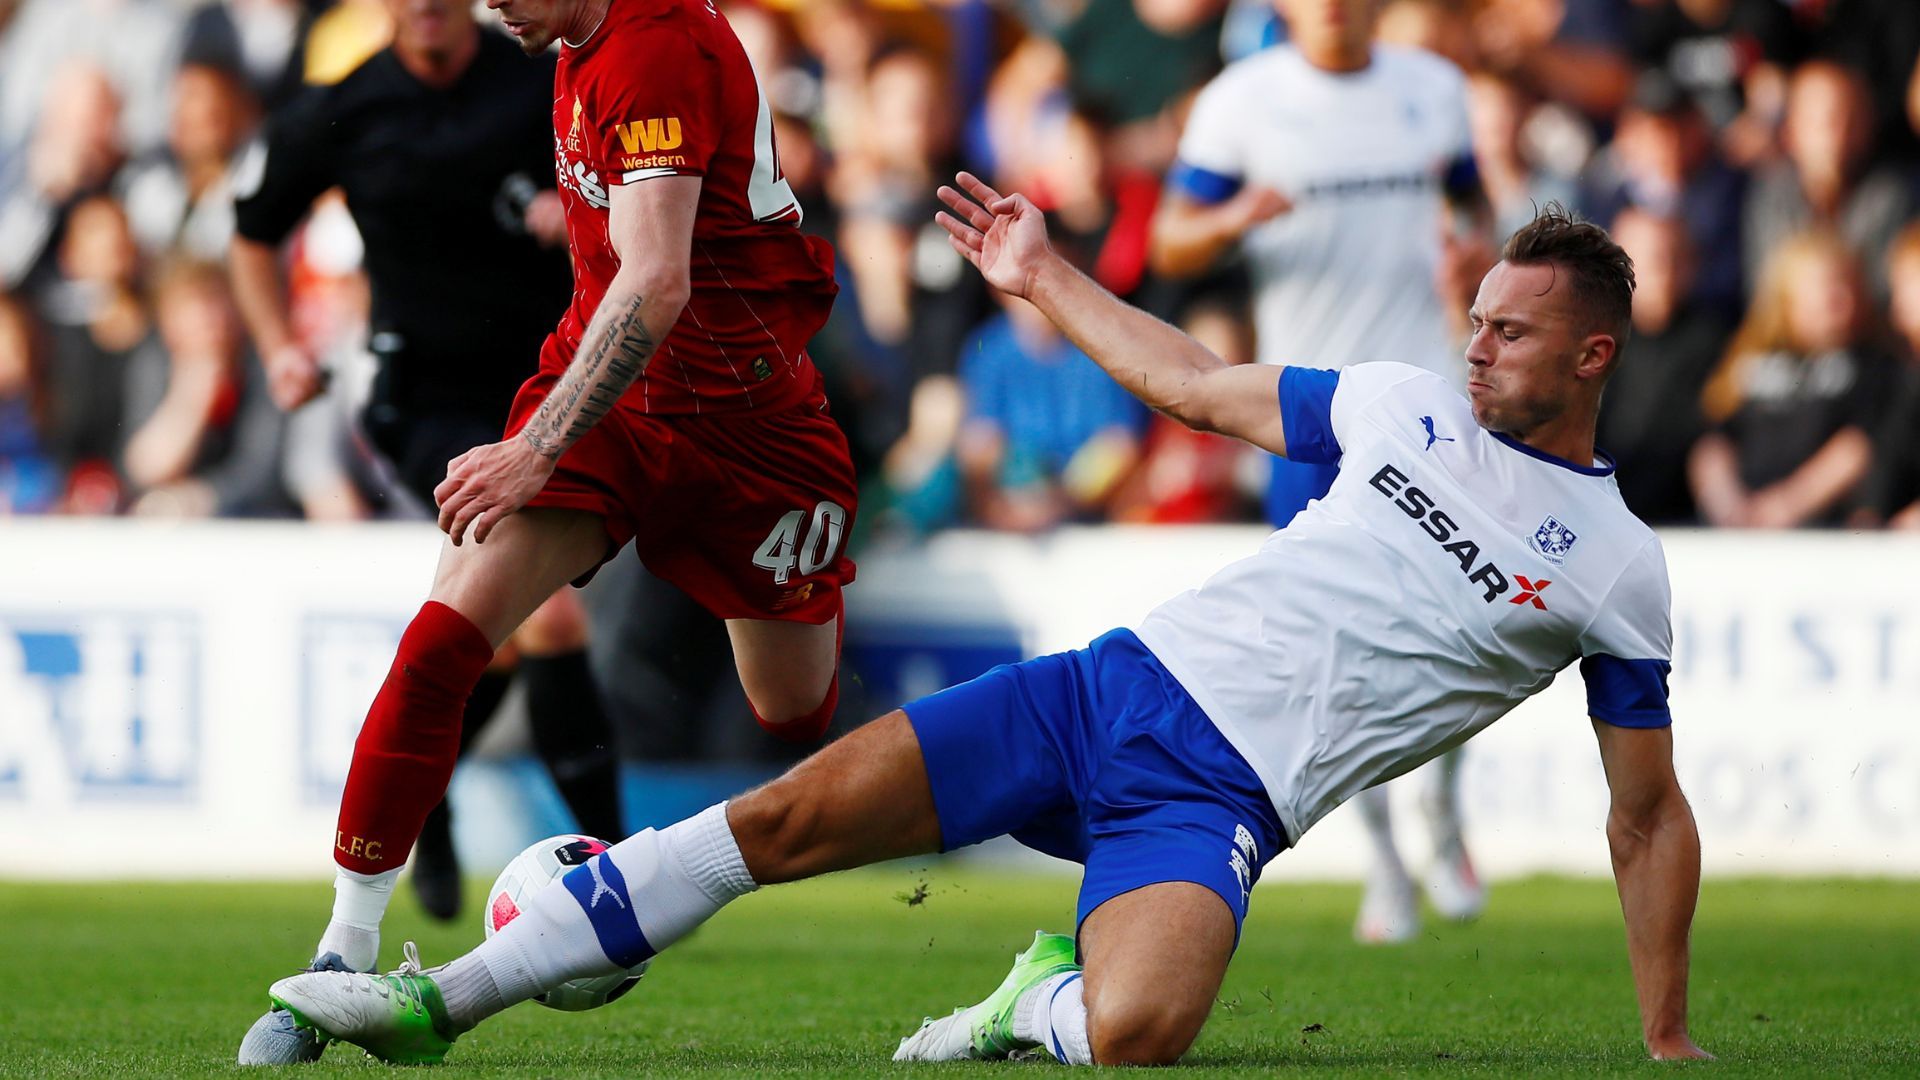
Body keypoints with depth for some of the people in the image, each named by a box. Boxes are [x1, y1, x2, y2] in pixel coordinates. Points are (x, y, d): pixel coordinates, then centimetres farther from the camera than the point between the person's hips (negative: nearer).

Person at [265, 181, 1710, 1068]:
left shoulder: (1619, 568, 3)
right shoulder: (1410, 406, 14)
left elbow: (1650, 814, 9)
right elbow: (1195, 383, 27)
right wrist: (1046, 278, 29)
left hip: (1220, 797, -4)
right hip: (1122, 683, 4)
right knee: (786, 819, -10)